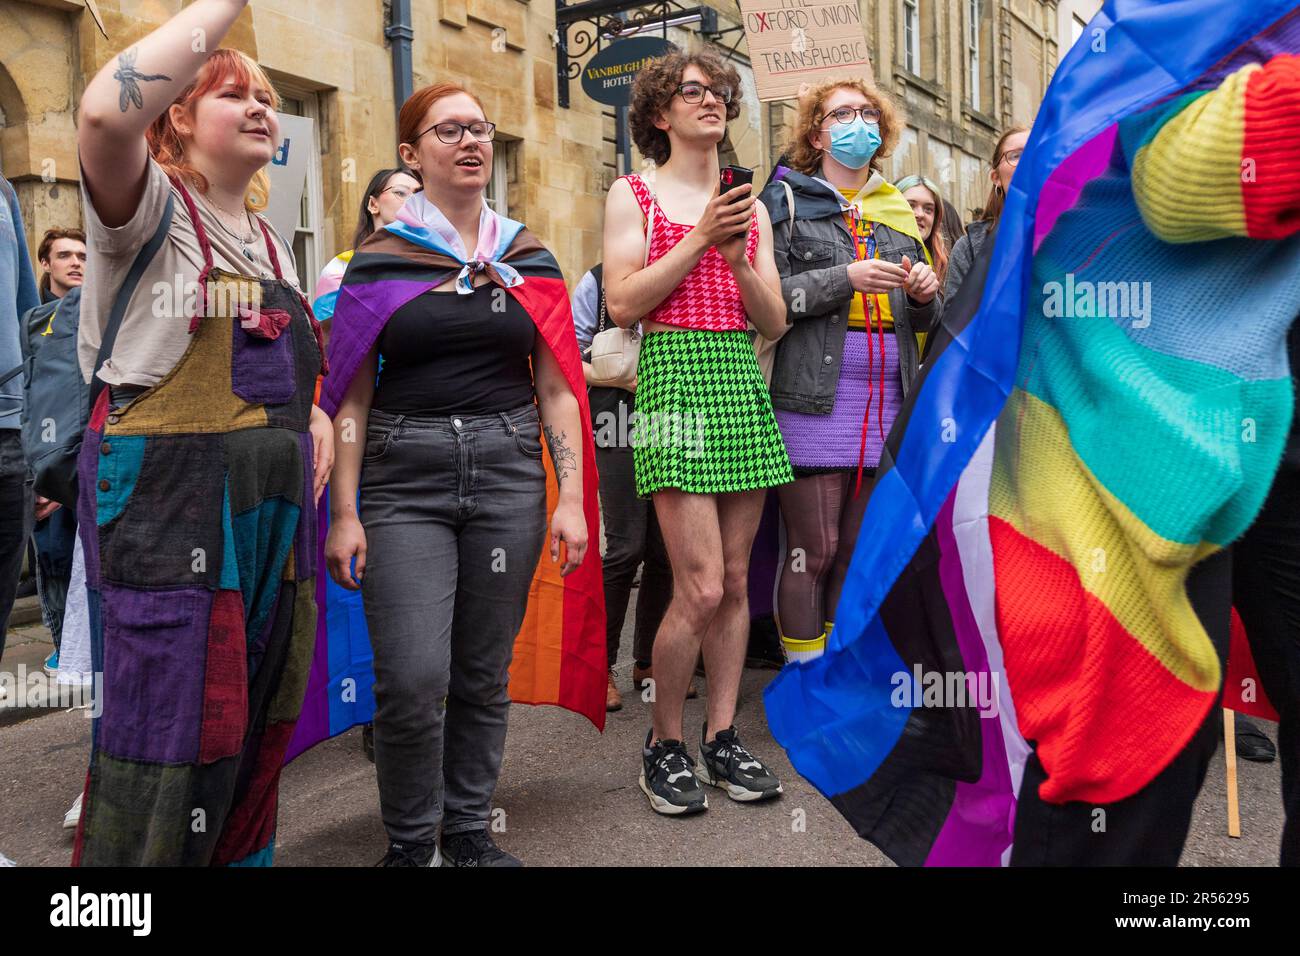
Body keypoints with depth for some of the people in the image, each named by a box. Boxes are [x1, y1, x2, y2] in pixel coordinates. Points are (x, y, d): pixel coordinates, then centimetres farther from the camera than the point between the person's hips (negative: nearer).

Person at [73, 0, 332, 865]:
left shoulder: (272, 240, 17)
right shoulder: (152, 207, -4)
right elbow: (107, 113, -28)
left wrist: (314, 415, 8)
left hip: (275, 505, 7)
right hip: (167, 503, -7)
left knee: (255, 731, 14)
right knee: (170, 747, -5)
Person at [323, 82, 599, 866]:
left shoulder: (530, 260, 8)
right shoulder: (378, 262, 3)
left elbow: (557, 389, 7)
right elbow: (352, 397, 1)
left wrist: (573, 497, -1)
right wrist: (345, 513, -5)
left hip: (509, 476, 2)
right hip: (405, 483, -2)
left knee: (485, 674, 8)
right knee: (413, 680, -9)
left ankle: (469, 830, 26)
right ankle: (410, 841, 15)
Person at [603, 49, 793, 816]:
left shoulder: (750, 208, 17)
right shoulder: (633, 195, 6)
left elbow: (775, 322, 11)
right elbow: (623, 305, -6)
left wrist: (737, 257, -6)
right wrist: (699, 239, -10)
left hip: (743, 381, 5)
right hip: (675, 375, -5)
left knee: (736, 581, 6)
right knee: (702, 589, -11)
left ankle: (722, 738, 18)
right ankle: (665, 745, 8)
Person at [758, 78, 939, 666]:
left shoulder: (897, 210, 22)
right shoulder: (787, 200, 7)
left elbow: (921, 320, 24)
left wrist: (924, 294, 2)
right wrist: (847, 277, -15)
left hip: (886, 396, 5)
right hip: (814, 397, -5)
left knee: (856, 549, 10)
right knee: (812, 550, -6)